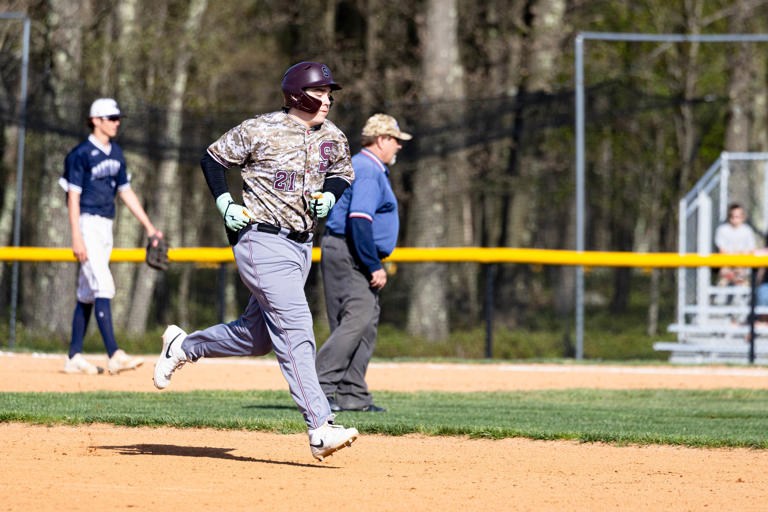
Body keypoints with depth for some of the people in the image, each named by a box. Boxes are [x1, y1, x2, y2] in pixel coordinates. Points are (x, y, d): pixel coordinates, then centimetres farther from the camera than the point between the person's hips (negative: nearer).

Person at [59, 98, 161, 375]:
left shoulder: (116, 153, 14)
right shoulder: (81, 154, -10)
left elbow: (126, 192, 19)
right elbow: (73, 196, -13)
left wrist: (148, 226, 15)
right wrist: (76, 238, -20)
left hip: (106, 227, 8)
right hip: (88, 225, -8)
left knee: (87, 294, 10)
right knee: (103, 286, -17)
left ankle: (74, 357, 14)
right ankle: (114, 355, -23)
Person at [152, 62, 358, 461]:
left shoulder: (332, 138, 6)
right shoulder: (259, 131, -10)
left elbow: (343, 173, 23)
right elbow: (213, 158, 2)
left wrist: (330, 194, 1)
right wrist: (225, 204, -9)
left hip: (302, 245, 8)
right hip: (263, 243, -8)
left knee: (259, 336, 14)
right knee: (295, 329, -17)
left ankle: (183, 346, 38)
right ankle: (319, 429, -21)